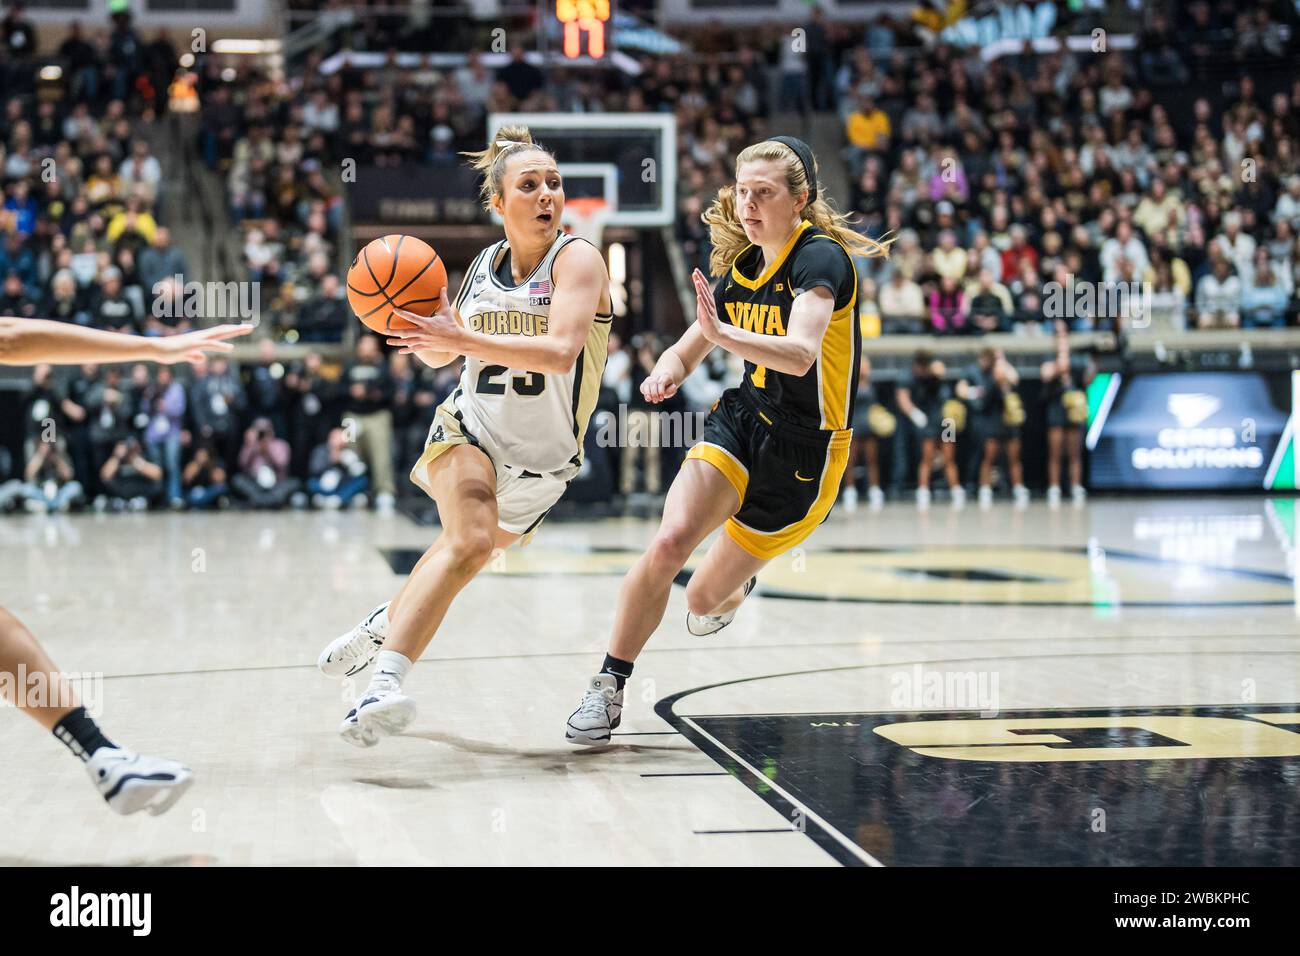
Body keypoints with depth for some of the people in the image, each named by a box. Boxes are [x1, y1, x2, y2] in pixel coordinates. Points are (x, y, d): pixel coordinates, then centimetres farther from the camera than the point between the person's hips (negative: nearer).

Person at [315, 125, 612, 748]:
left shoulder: (577, 259, -12)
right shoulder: (485, 264, 4)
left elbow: (560, 351, -29)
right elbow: (440, 355, 17)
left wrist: (462, 339, -33)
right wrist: (421, 326, -6)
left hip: (541, 458, 0)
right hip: (470, 431, 0)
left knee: (466, 549, 14)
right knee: (471, 542, -27)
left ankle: (382, 626, 44)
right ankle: (386, 684, -37)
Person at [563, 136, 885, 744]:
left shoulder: (820, 258, -17)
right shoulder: (742, 268, 5)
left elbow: (799, 354, -34)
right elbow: (686, 351, 13)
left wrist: (723, 334, -51)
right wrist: (665, 372, -12)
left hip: (804, 451, -5)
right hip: (740, 422, 5)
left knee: (705, 600, 5)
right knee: (669, 541, -24)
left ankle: (733, 590, 45)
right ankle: (608, 687, -12)